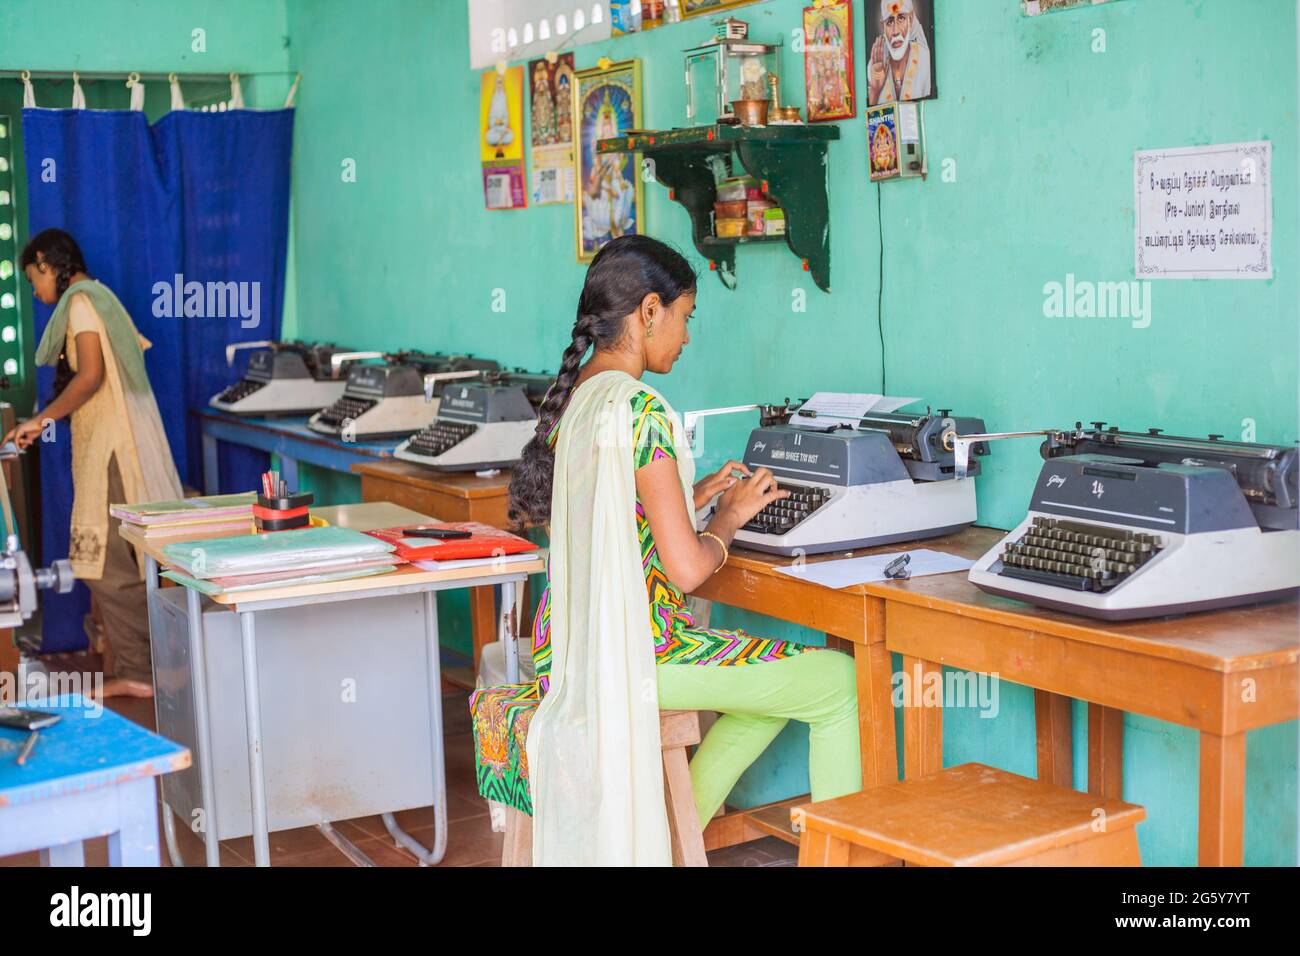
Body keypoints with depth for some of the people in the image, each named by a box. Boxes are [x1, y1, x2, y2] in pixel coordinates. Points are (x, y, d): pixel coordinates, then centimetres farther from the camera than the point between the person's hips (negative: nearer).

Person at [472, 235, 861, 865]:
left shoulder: (571, 396, 8)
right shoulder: (641, 409, -19)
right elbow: (687, 568, -21)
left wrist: (695, 496, 16)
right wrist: (731, 514, -3)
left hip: (573, 644, 9)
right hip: (637, 647, -9)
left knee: (778, 683, 26)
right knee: (840, 682, 2)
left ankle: (676, 829, 28)